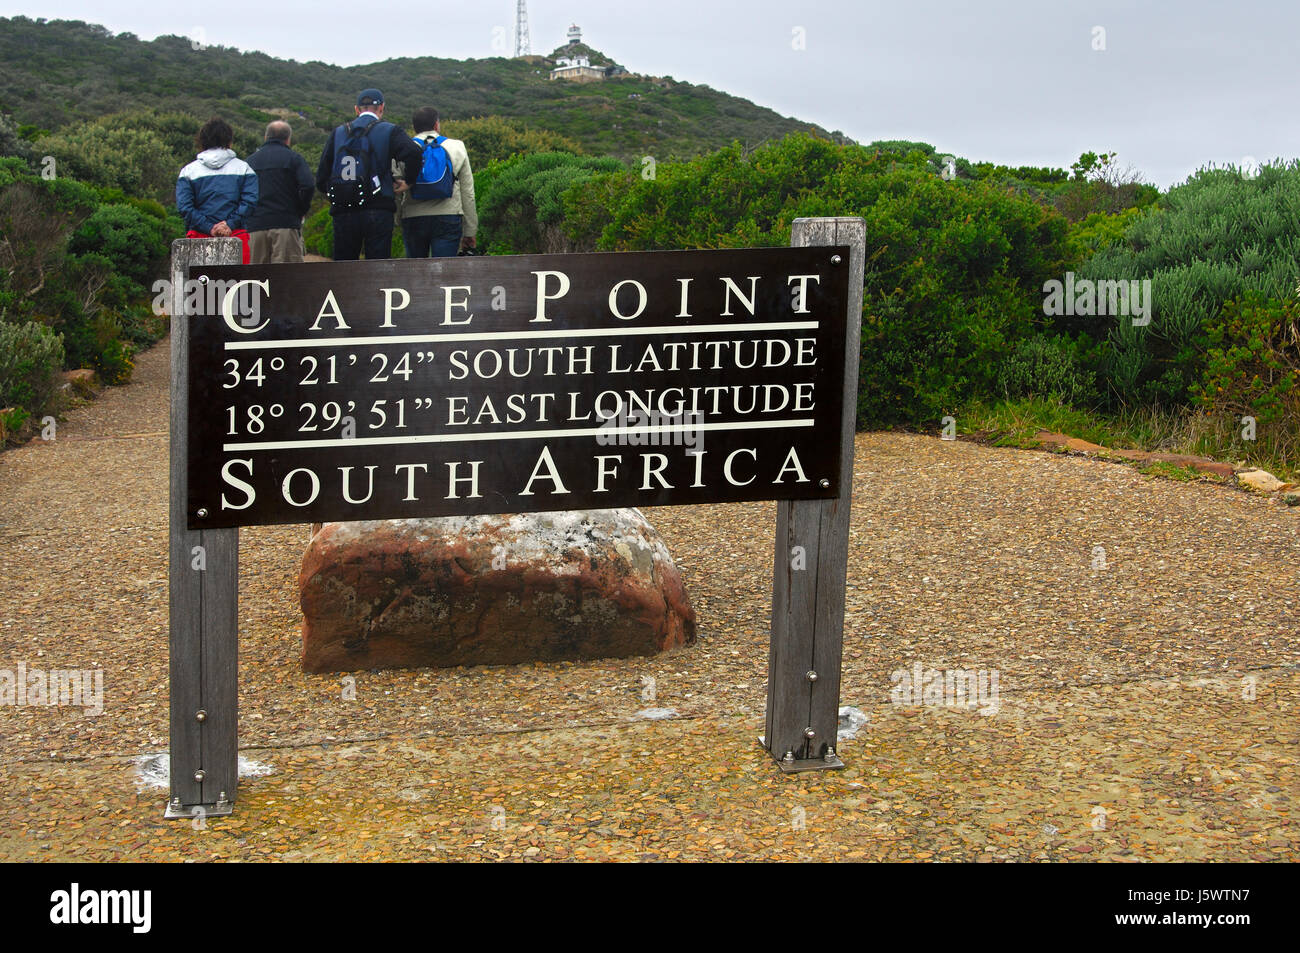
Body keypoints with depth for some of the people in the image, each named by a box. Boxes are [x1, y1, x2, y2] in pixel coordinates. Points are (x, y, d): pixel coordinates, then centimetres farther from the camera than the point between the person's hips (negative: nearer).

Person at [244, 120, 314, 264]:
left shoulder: (250, 160, 14)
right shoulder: (293, 158, 2)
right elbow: (308, 186, -12)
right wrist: (301, 212, 1)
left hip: (255, 226, 4)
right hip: (286, 225, -4)